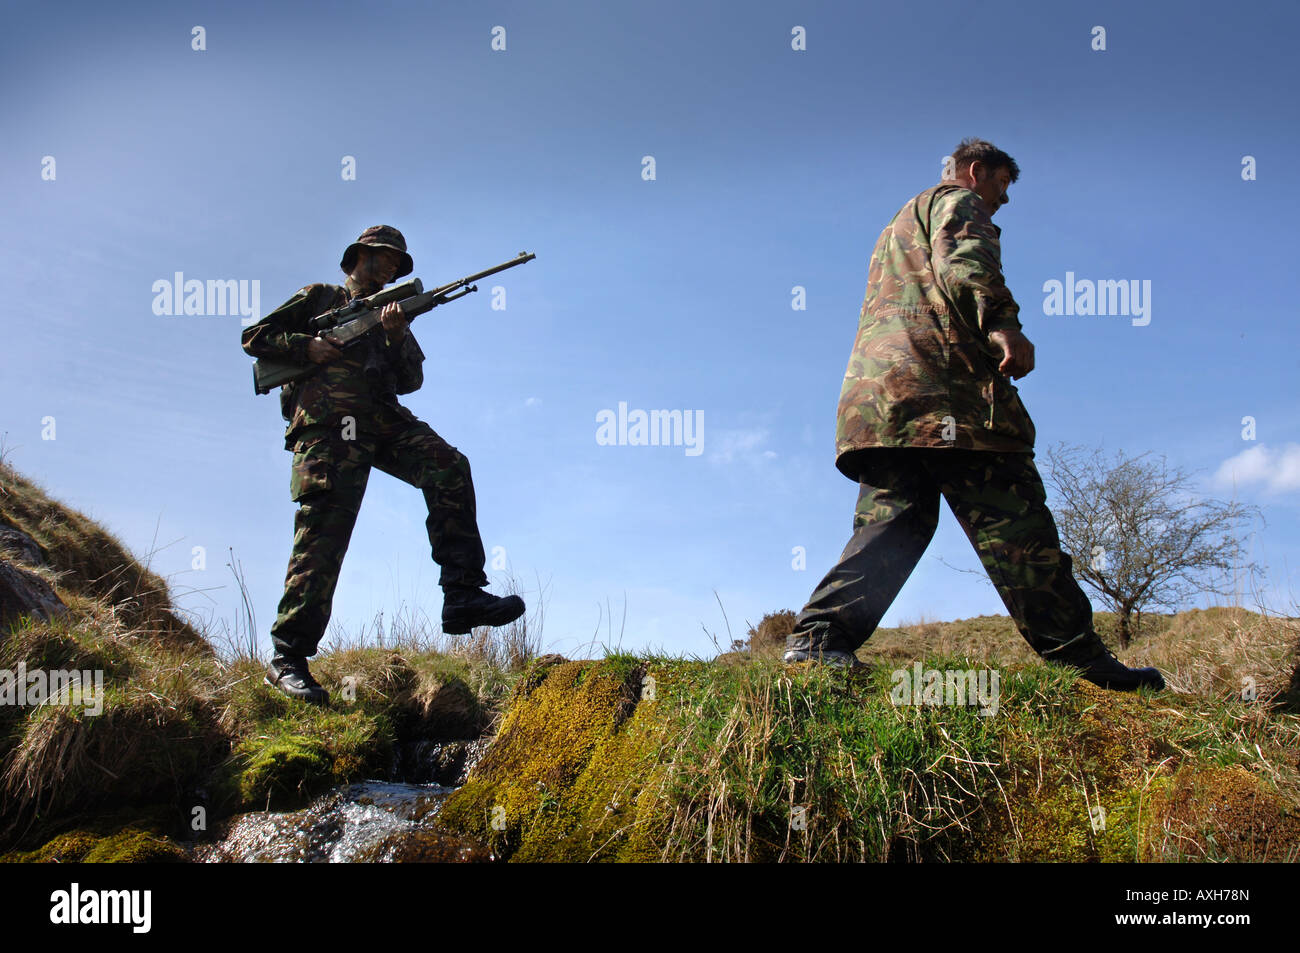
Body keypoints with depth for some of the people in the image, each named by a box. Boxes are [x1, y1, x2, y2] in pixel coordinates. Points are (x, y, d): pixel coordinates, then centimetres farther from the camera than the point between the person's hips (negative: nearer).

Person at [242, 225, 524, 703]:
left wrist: (396, 335, -4)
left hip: (383, 421, 4)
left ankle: (462, 596, -26)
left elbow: (411, 380, 14)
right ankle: (287, 658, -12)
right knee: (324, 535, -15)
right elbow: (254, 337, 16)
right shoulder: (319, 298, 20)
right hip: (327, 425, -4)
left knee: (449, 469, -22)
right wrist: (307, 346, -1)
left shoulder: (392, 314, 28)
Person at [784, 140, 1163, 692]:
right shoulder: (957, 201, 9)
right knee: (1011, 522, -9)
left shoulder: (899, 224, 37)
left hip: (875, 386, 9)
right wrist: (1001, 324, -27)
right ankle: (1080, 657, -7)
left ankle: (819, 636, -15)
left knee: (893, 521, 2)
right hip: (943, 382, -8)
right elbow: (962, 261, -13)